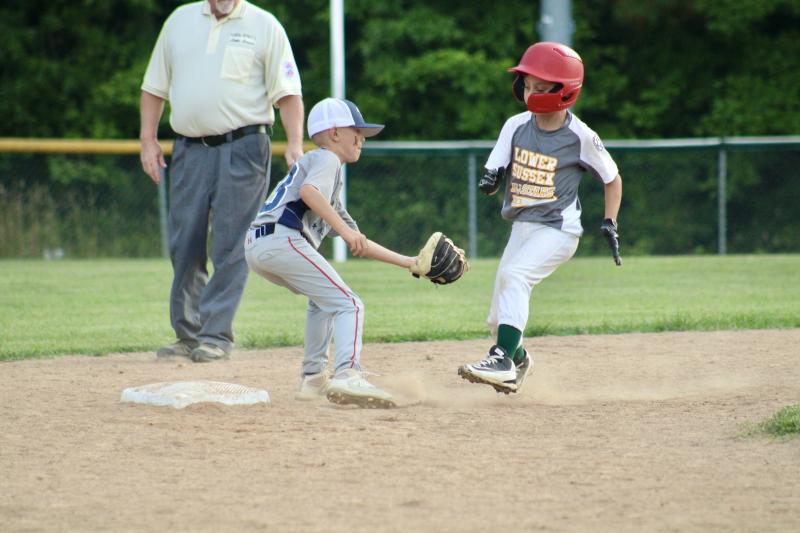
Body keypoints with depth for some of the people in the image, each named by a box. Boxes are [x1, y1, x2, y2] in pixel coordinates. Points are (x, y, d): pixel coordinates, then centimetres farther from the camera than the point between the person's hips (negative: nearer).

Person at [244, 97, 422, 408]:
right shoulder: (326, 159, 7)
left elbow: (357, 243, 33)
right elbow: (308, 191, -18)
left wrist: (407, 262, 31)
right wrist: (344, 229, -21)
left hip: (256, 246, 10)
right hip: (282, 239, -10)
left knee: (324, 298, 30)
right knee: (348, 305, -12)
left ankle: (313, 379, 27)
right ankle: (347, 377, -33)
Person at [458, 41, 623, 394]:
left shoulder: (580, 137, -9)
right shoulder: (516, 127, 0)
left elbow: (612, 178, 5)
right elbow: (493, 176, -1)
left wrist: (610, 223, -4)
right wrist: (490, 180, -24)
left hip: (558, 229, -5)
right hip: (521, 228, 5)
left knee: (513, 274, -31)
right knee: (499, 318, 7)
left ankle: (502, 359, -35)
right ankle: (517, 358, 39)